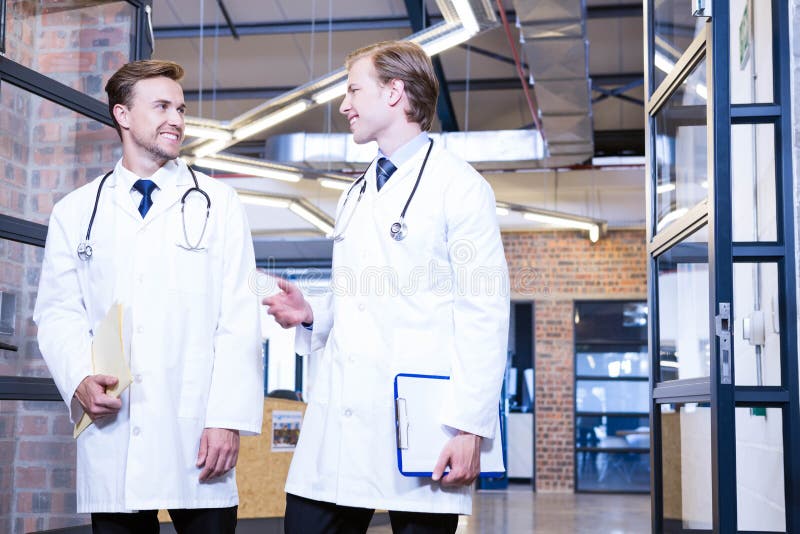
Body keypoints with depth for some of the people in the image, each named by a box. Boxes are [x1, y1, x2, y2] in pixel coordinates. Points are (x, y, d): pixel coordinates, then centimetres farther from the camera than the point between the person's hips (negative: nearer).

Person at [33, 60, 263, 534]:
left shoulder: (218, 204, 8)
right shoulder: (76, 212, 12)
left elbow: (240, 319, 1)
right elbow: (59, 314, 10)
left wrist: (227, 419, -8)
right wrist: (80, 380, -10)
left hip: (196, 438, -1)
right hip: (111, 434, 1)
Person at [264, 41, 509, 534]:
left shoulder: (458, 185, -3)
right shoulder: (355, 196, 22)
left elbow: (485, 315, -9)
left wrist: (471, 427, -15)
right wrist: (311, 313, 8)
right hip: (338, 420, 7)